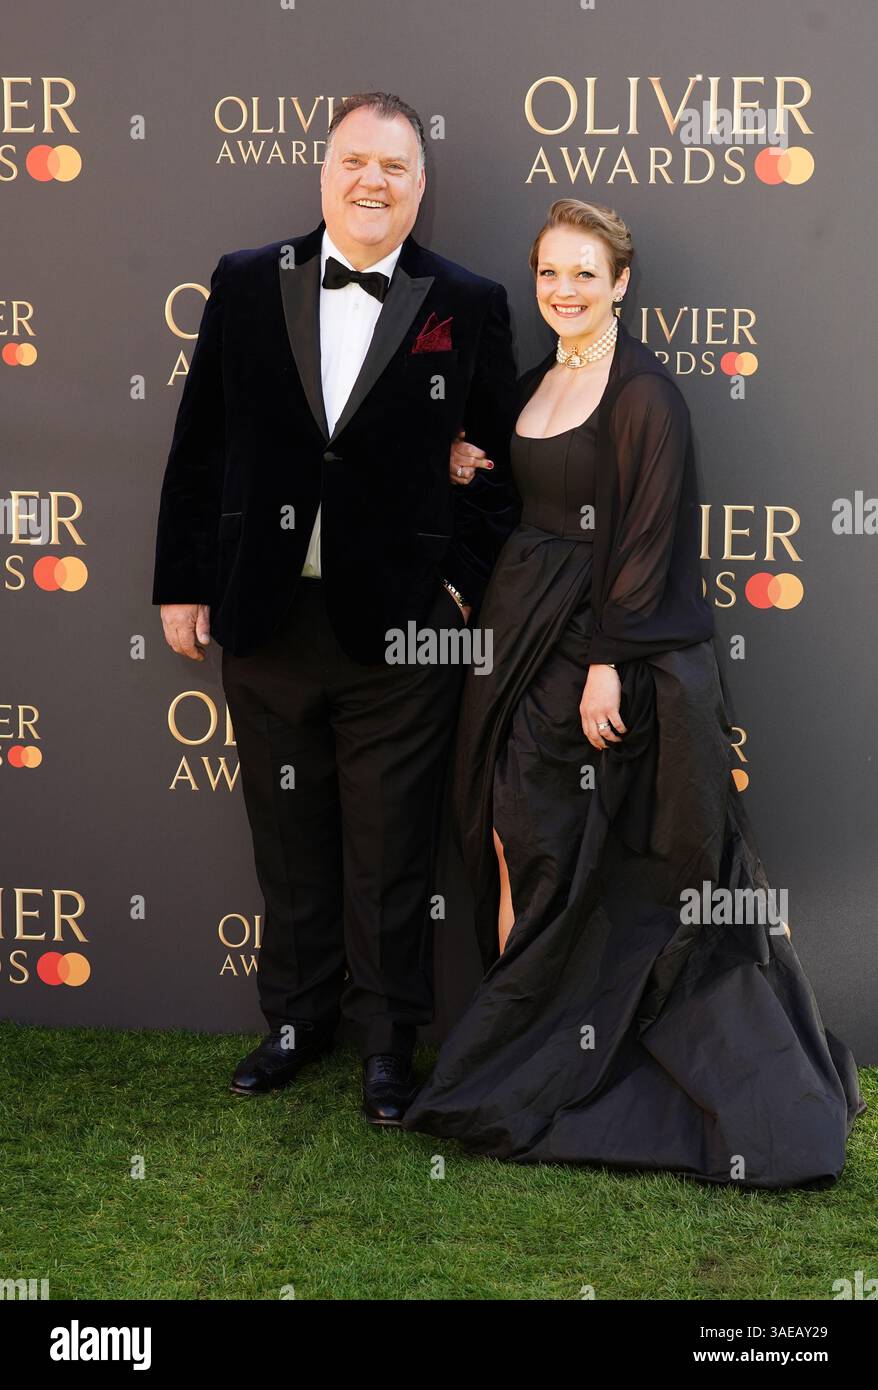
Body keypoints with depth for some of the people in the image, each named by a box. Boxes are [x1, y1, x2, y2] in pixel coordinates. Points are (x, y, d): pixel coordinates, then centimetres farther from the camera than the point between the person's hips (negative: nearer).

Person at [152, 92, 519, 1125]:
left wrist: (464, 581, -3)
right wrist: (184, 583, 4)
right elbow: (198, 447, 6)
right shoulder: (245, 286, 4)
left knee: (389, 854, 9)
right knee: (288, 842, 16)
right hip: (266, 623, 2)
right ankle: (298, 1014, 33)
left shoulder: (467, 305, -1)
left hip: (399, 632, -2)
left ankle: (387, 1036, 26)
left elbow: (501, 461, 3)